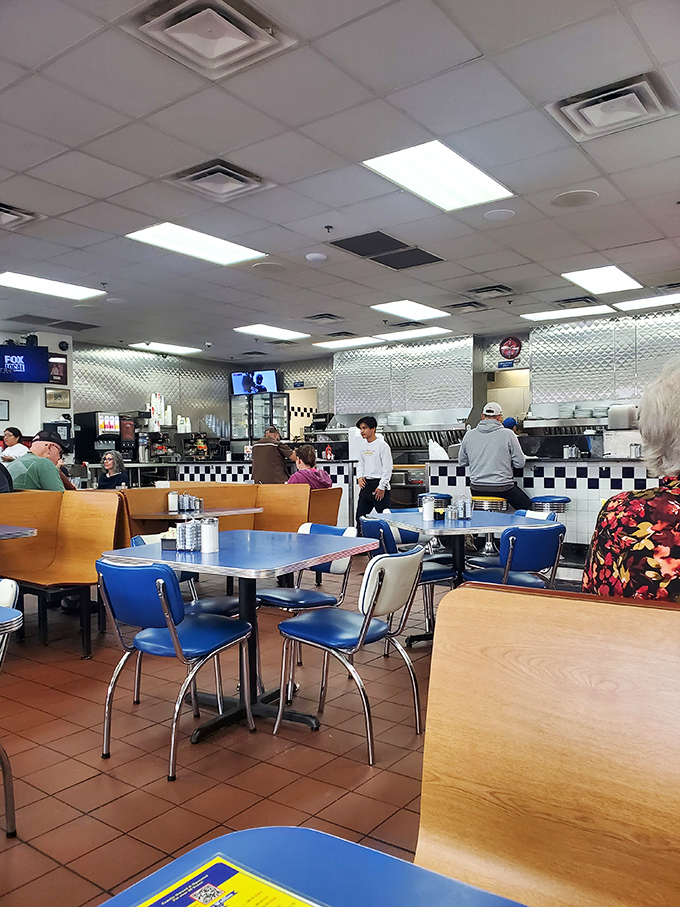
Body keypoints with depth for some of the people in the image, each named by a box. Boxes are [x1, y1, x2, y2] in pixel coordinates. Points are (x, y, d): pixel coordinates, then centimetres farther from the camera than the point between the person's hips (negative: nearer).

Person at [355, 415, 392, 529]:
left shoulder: (382, 445, -10)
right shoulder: (363, 445, 11)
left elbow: (387, 468, -11)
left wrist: (382, 487, -14)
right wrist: (359, 477, 6)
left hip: (379, 484, -7)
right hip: (365, 484, 7)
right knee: (360, 515, 8)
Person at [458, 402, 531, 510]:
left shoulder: (469, 435, 1)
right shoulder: (508, 434, -8)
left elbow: (462, 462, 11)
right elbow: (520, 463, -4)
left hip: (476, 489, 3)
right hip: (502, 488, -3)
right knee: (527, 507, 17)